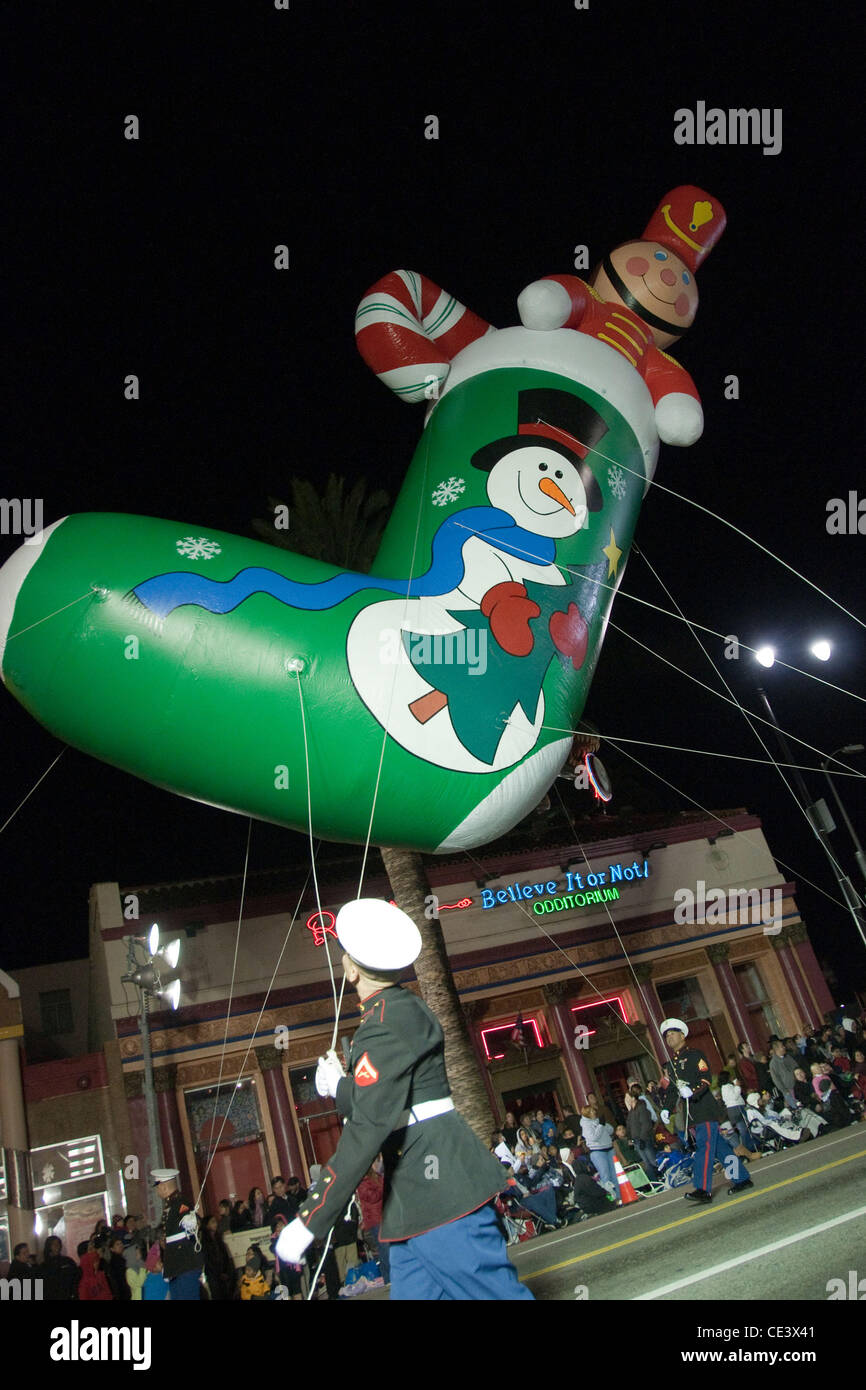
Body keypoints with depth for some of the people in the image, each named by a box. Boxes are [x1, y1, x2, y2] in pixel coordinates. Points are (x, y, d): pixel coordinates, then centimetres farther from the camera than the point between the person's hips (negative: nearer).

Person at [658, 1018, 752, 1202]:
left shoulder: (694, 1055, -5)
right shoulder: (671, 1063, 19)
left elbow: (706, 1078, -16)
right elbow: (672, 1088, 23)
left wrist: (692, 1091, -30)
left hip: (705, 1108, -8)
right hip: (692, 1112, 8)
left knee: (704, 1146, -13)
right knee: (718, 1146, 11)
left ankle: (703, 1190, -17)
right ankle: (741, 1178, 21)